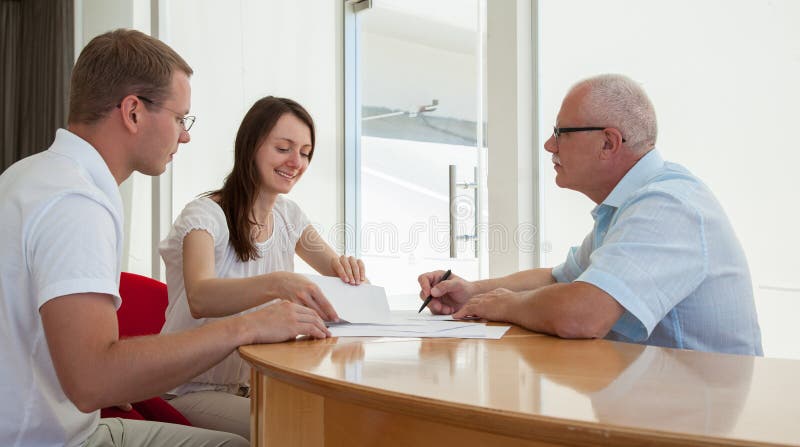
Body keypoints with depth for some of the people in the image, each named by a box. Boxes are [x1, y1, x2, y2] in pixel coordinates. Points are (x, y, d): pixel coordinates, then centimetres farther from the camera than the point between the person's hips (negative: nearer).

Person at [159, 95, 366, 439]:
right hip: (194, 390, -6)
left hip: (254, 384, 6)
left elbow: (335, 270, 8)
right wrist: (276, 283, -52)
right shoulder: (205, 215, -15)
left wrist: (348, 268, -17)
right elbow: (199, 300, -34)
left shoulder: (288, 215, 6)